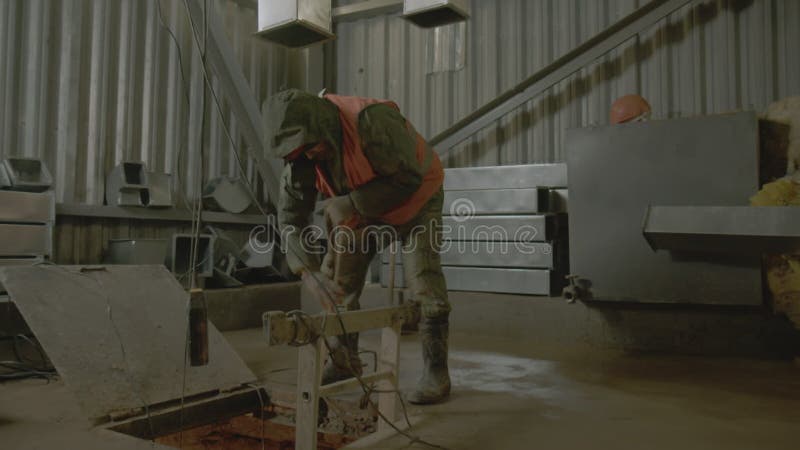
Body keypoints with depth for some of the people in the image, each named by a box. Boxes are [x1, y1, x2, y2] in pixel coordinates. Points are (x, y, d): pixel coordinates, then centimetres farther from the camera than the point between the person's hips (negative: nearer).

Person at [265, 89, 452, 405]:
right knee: (336, 277, 2)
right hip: (362, 209, 6)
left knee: (424, 283, -16)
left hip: (415, 200, -5)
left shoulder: (374, 121, -38)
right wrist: (309, 272, -32)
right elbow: (289, 215, -18)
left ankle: (436, 373, -2)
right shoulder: (301, 155, -19)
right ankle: (344, 359, 21)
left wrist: (351, 203, -34)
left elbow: (409, 179, -32)